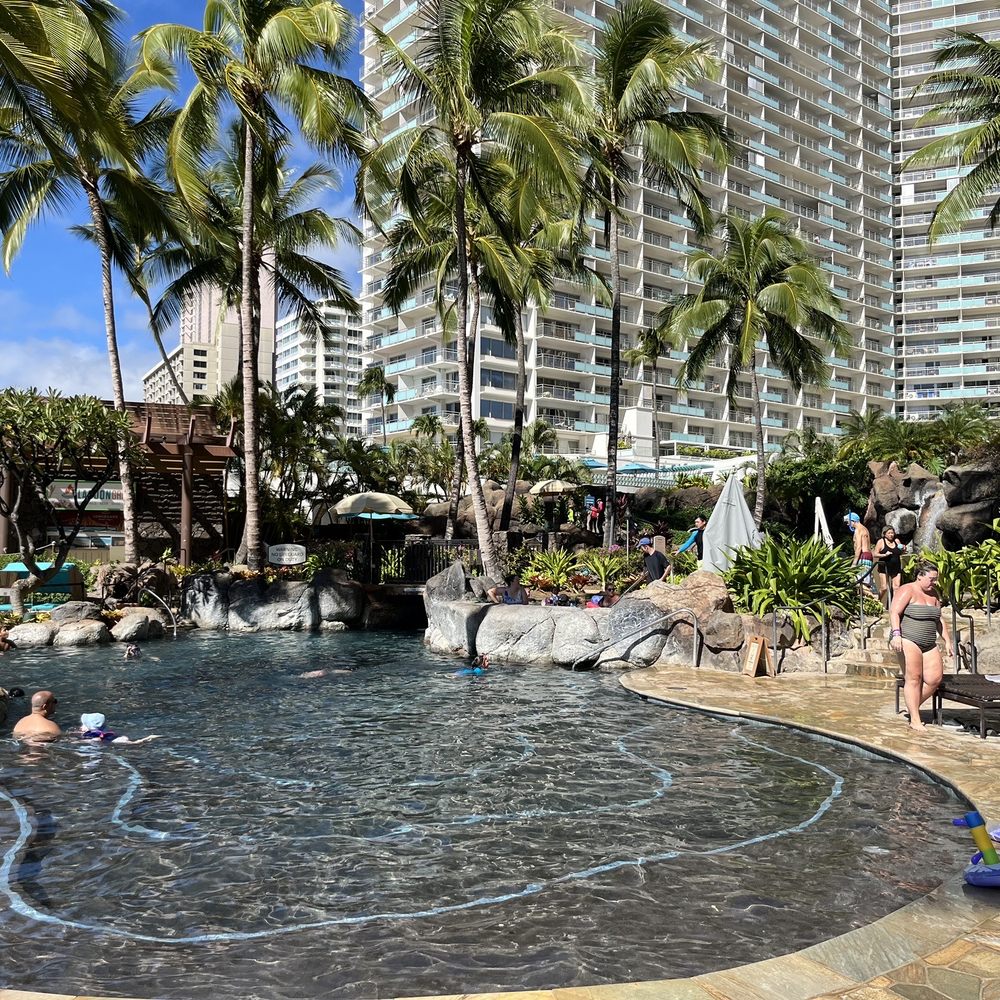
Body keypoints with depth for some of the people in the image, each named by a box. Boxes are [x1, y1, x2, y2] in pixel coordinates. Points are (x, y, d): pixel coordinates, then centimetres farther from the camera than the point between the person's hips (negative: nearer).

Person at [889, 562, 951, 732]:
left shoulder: (933, 594, 18)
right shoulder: (907, 591, -5)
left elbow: (939, 619, 27)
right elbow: (894, 613, -16)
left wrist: (947, 640, 22)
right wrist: (896, 634, -28)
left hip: (929, 645, 8)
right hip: (907, 641, -7)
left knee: (934, 679, -4)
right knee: (913, 678, -10)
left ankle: (913, 707, 15)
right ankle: (915, 720, -8)